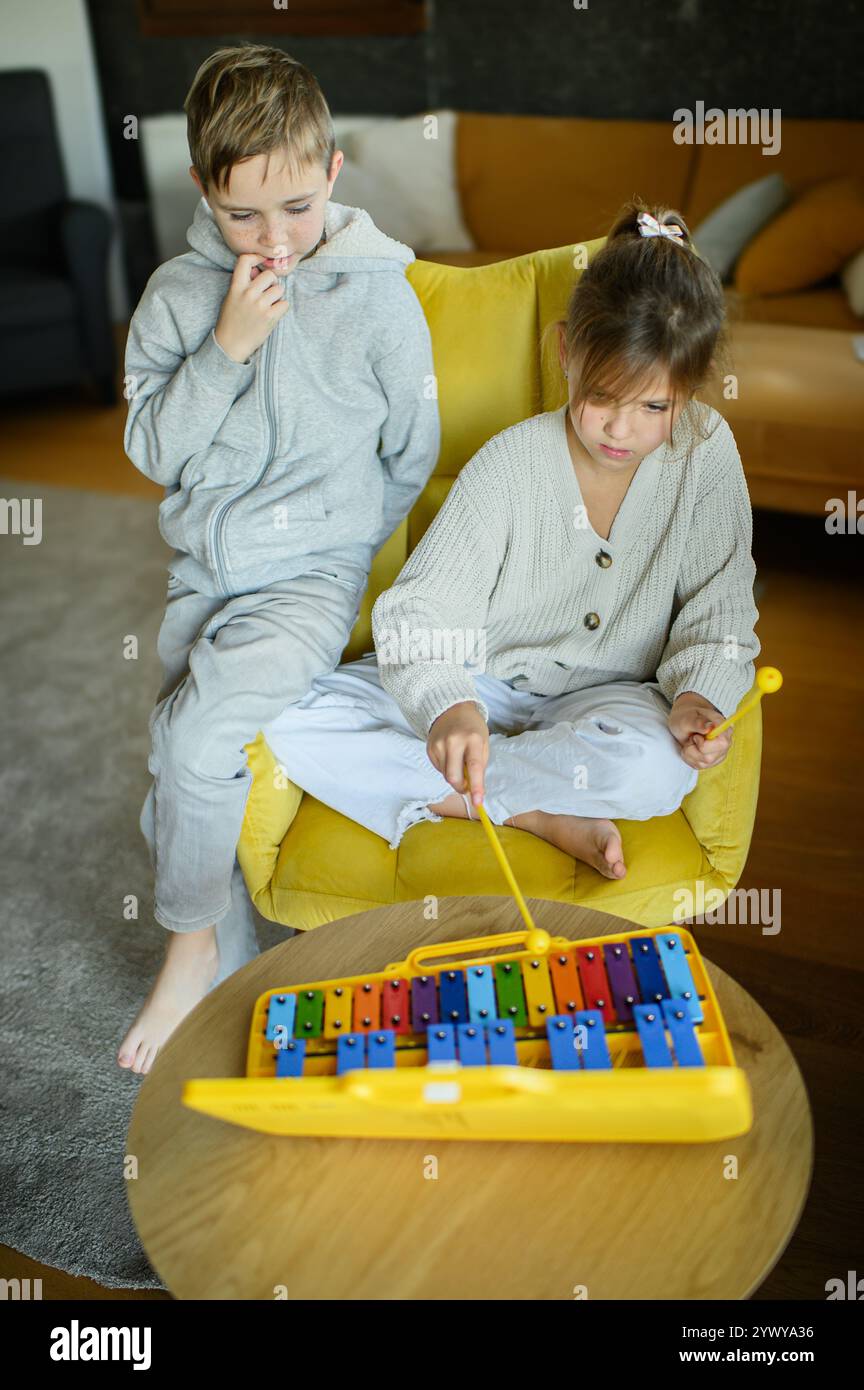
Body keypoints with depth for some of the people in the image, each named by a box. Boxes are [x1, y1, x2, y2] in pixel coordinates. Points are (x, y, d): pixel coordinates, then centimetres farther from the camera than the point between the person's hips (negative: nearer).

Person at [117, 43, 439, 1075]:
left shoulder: (379, 296, -5)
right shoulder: (176, 292, 1)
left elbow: (410, 459, 3)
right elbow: (151, 449, -2)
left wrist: (335, 545, 4)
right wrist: (226, 346, -13)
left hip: (316, 574, -4)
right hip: (197, 572, 4)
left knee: (196, 731, -24)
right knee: (184, 781, -3)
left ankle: (192, 941, 2)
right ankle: (234, 982, 18)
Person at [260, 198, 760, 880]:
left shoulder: (707, 451, -10)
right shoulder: (510, 464, -15)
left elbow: (719, 605, -4)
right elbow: (422, 608, -19)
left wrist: (699, 693, -26)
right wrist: (448, 704, -40)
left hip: (603, 695, 0)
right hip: (479, 685, 0)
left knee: (660, 765, -38)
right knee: (288, 722, -21)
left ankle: (432, 791, -19)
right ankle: (541, 813, -20)